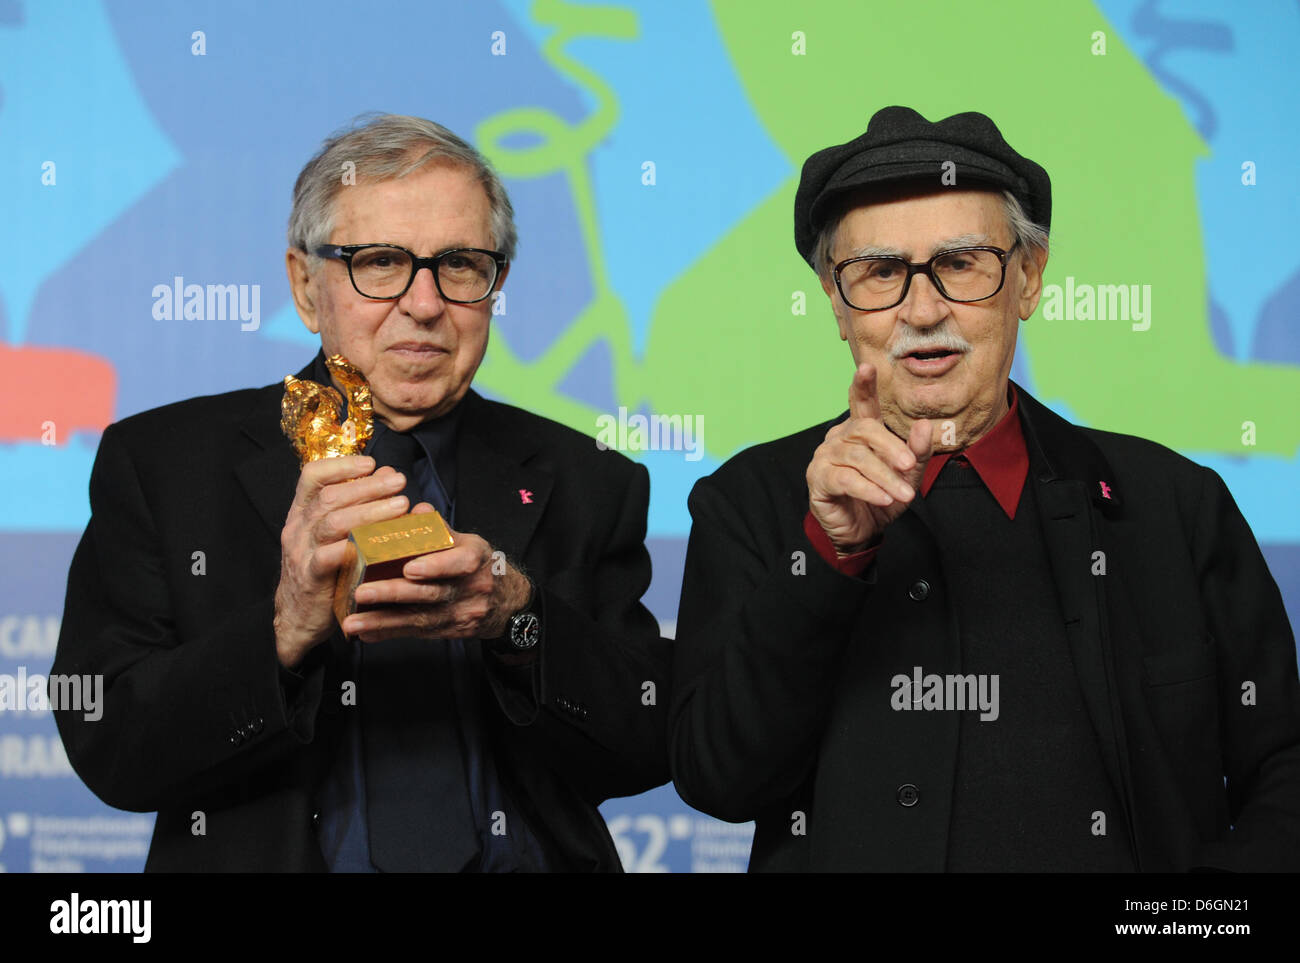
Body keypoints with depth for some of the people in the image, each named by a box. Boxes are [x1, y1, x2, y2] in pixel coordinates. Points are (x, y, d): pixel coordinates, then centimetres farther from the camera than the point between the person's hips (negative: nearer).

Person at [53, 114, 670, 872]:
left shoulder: (585, 485, 9)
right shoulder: (159, 463, 4)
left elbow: (651, 751, 2)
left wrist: (517, 617, -14)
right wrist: (287, 628, -18)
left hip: (524, 864, 2)